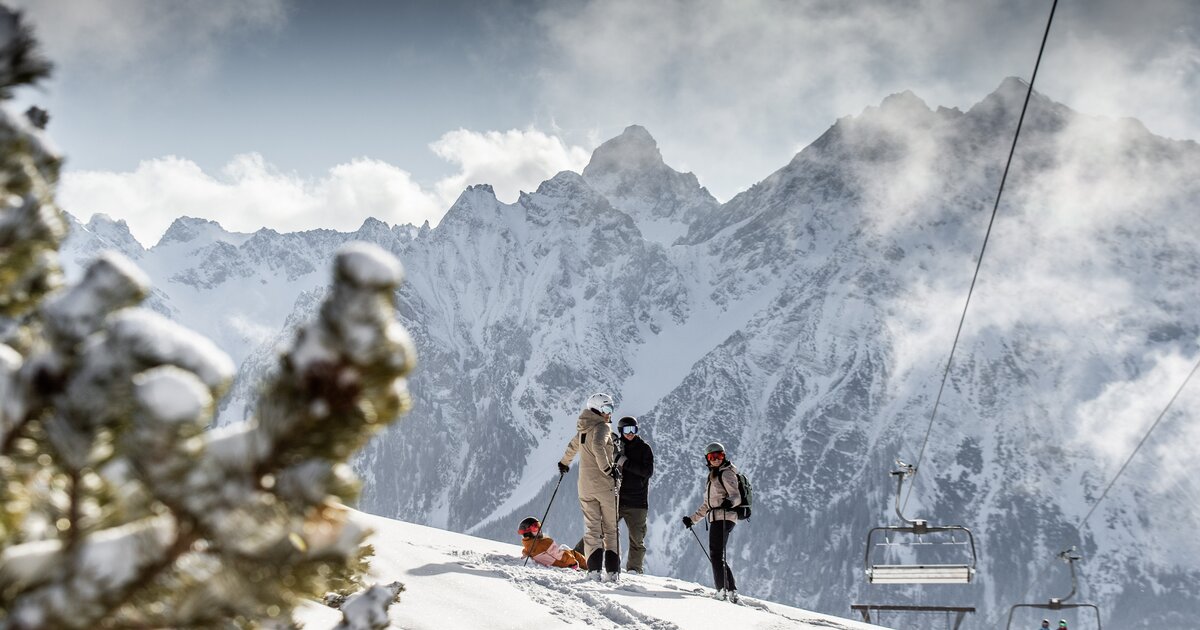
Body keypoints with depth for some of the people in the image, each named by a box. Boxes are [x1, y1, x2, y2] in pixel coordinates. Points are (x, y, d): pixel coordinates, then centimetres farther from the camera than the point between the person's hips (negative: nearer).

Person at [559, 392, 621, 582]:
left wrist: (564, 463, 50)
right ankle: (612, 571, -4)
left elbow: (572, 446, 33)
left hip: (585, 486, 6)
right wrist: (608, 468, -25)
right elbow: (597, 446, -29)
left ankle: (594, 570, -9)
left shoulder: (583, 429, 14)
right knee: (611, 529, 3)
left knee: (591, 528, 5)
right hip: (604, 484, -6)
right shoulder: (601, 427, -9)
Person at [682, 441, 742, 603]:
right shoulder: (712, 476, 25)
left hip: (724, 517, -9)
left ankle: (724, 590, -20)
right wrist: (692, 519, 28)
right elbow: (707, 505, 30)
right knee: (717, 555, 6)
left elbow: (737, 496, -14)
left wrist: (729, 502, -35)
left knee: (716, 554, -15)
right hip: (716, 518, 9)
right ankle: (731, 591, 6)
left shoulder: (726, 473, -2)